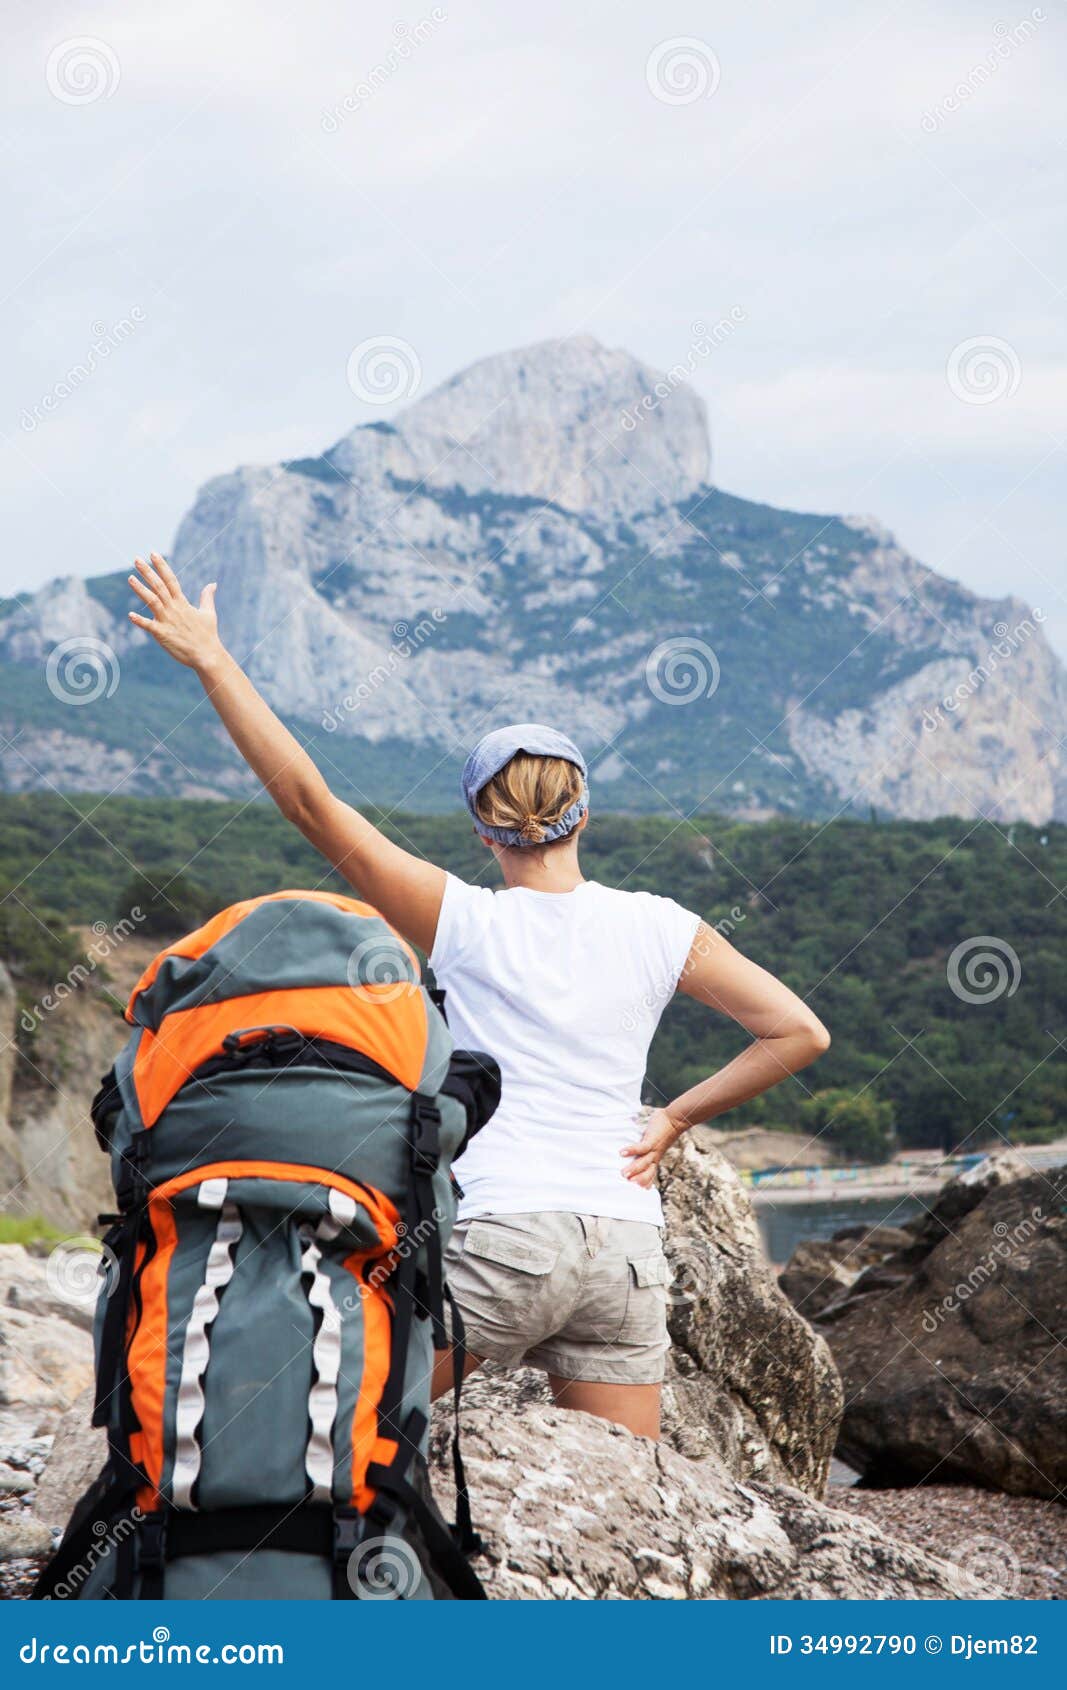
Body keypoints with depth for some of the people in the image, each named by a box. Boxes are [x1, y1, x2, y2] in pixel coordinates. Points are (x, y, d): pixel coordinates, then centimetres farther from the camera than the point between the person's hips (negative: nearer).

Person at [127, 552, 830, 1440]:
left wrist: (211, 658, -1)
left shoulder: (466, 922, -2)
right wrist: (675, 1119, 11)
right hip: (626, 1248, 4)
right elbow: (801, 1033, 5)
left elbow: (310, 802, -4)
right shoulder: (658, 927, 7)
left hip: (503, 1237, -4)